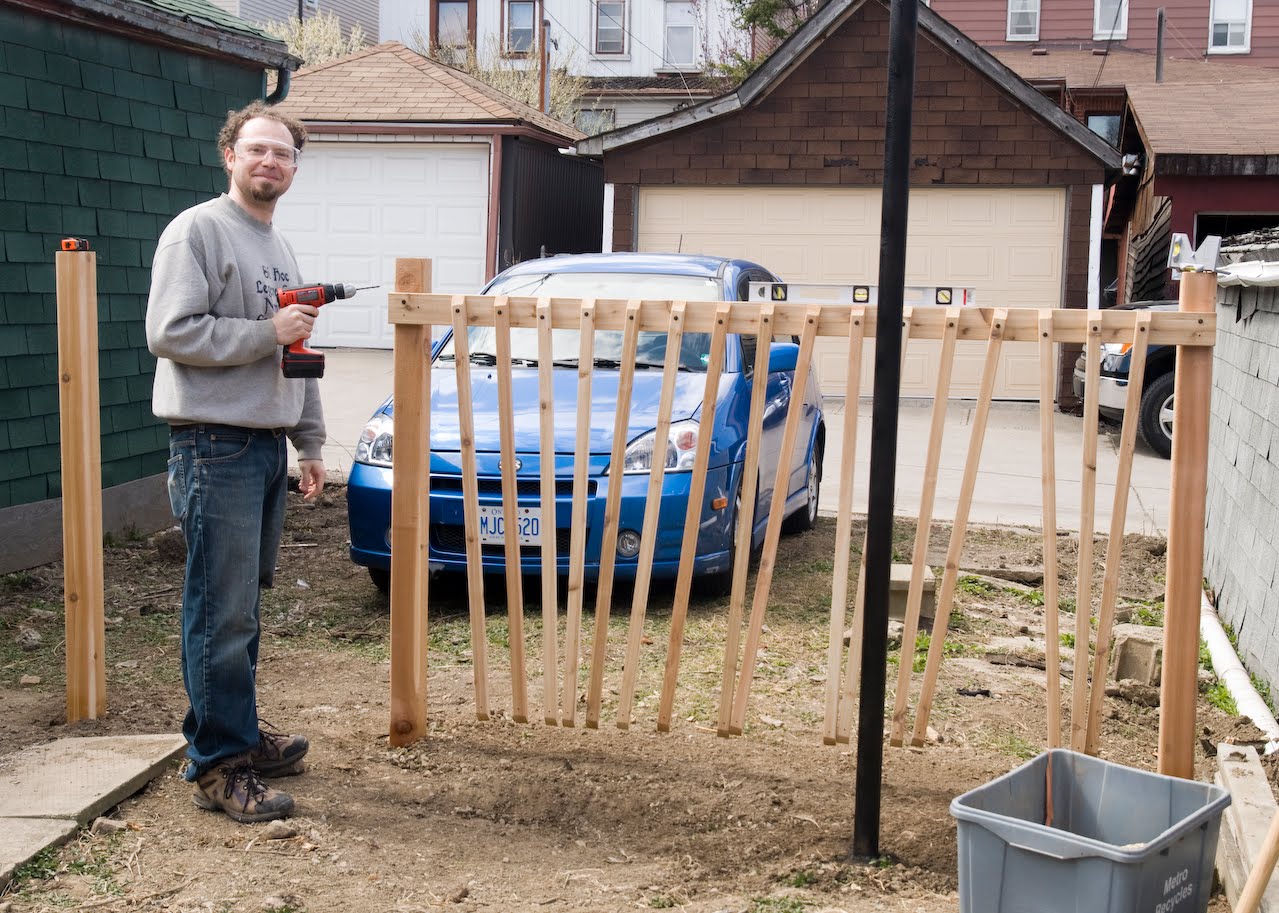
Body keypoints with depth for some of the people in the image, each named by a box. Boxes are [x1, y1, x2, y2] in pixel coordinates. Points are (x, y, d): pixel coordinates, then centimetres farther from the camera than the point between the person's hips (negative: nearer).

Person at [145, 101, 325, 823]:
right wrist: (267, 332, -14)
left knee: (247, 603, 14)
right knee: (223, 611, -8)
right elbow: (171, 332, -16)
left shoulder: (281, 249, 20)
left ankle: (241, 731, 24)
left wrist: (310, 444, 22)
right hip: (217, 445, -8)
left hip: (269, 444, 8)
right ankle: (218, 765, -4)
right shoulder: (197, 232, -6)